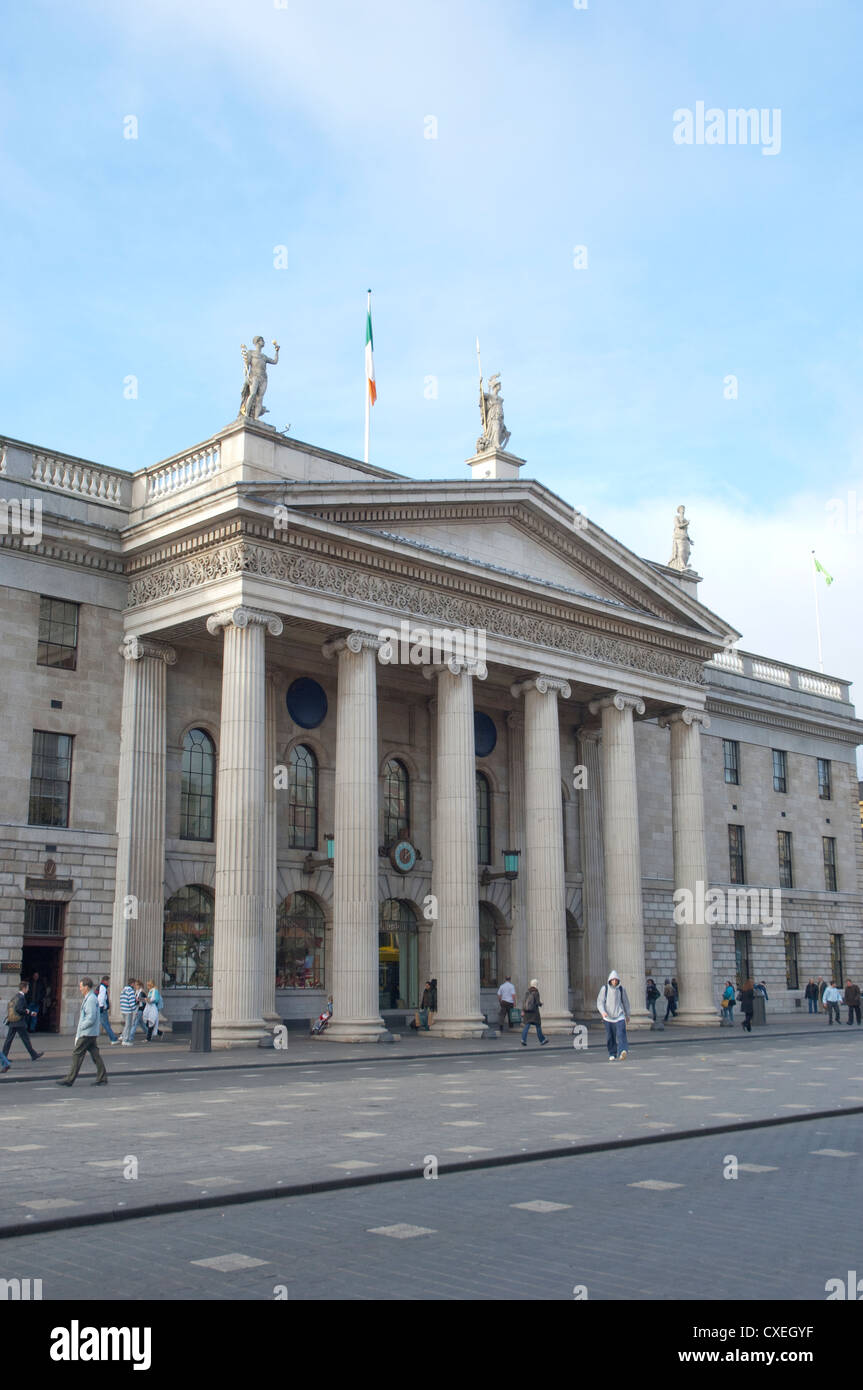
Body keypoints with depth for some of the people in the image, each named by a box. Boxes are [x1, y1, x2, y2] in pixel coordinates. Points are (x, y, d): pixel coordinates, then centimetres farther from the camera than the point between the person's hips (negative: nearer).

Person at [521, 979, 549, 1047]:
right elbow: (537, 1002, -15)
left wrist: (523, 1011, 9)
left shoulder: (528, 992, 8)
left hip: (527, 1011, 5)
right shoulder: (536, 992, -11)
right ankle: (542, 1041, 21)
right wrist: (541, 1003, 8)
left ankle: (523, 1040, -19)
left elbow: (525, 1001, 8)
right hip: (534, 1011, -5)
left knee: (527, 1026, -1)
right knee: (538, 1026, 9)